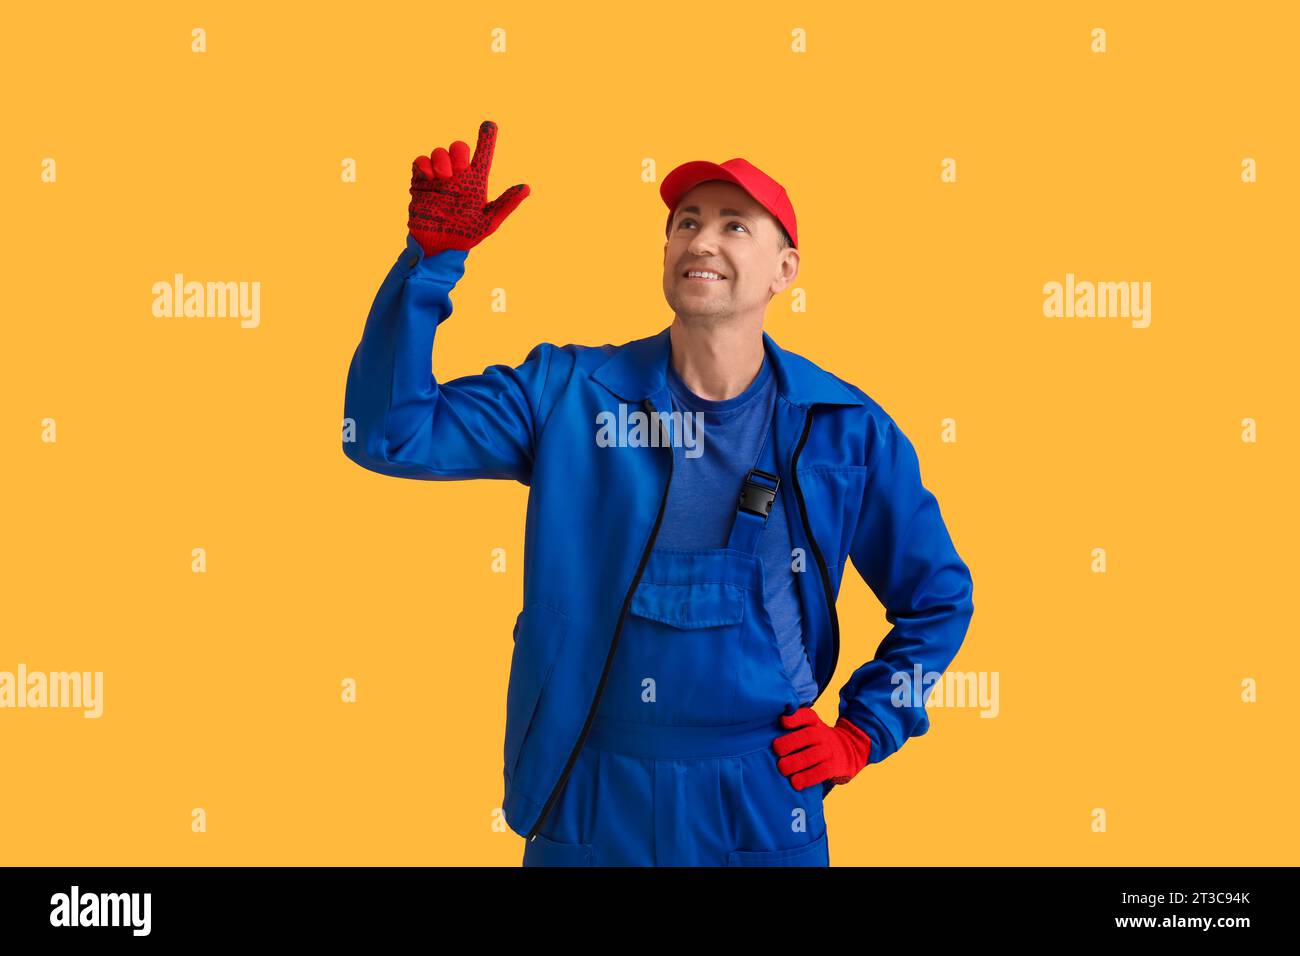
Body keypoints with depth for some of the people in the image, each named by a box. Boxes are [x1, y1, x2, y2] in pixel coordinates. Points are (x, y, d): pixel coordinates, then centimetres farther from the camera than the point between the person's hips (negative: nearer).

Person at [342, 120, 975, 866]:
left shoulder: (845, 431, -2)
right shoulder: (571, 393, -1)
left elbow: (939, 598, 9)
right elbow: (388, 432, -10)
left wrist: (864, 733, 1)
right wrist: (432, 257, -17)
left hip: (760, 809, 0)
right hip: (586, 803, 1)